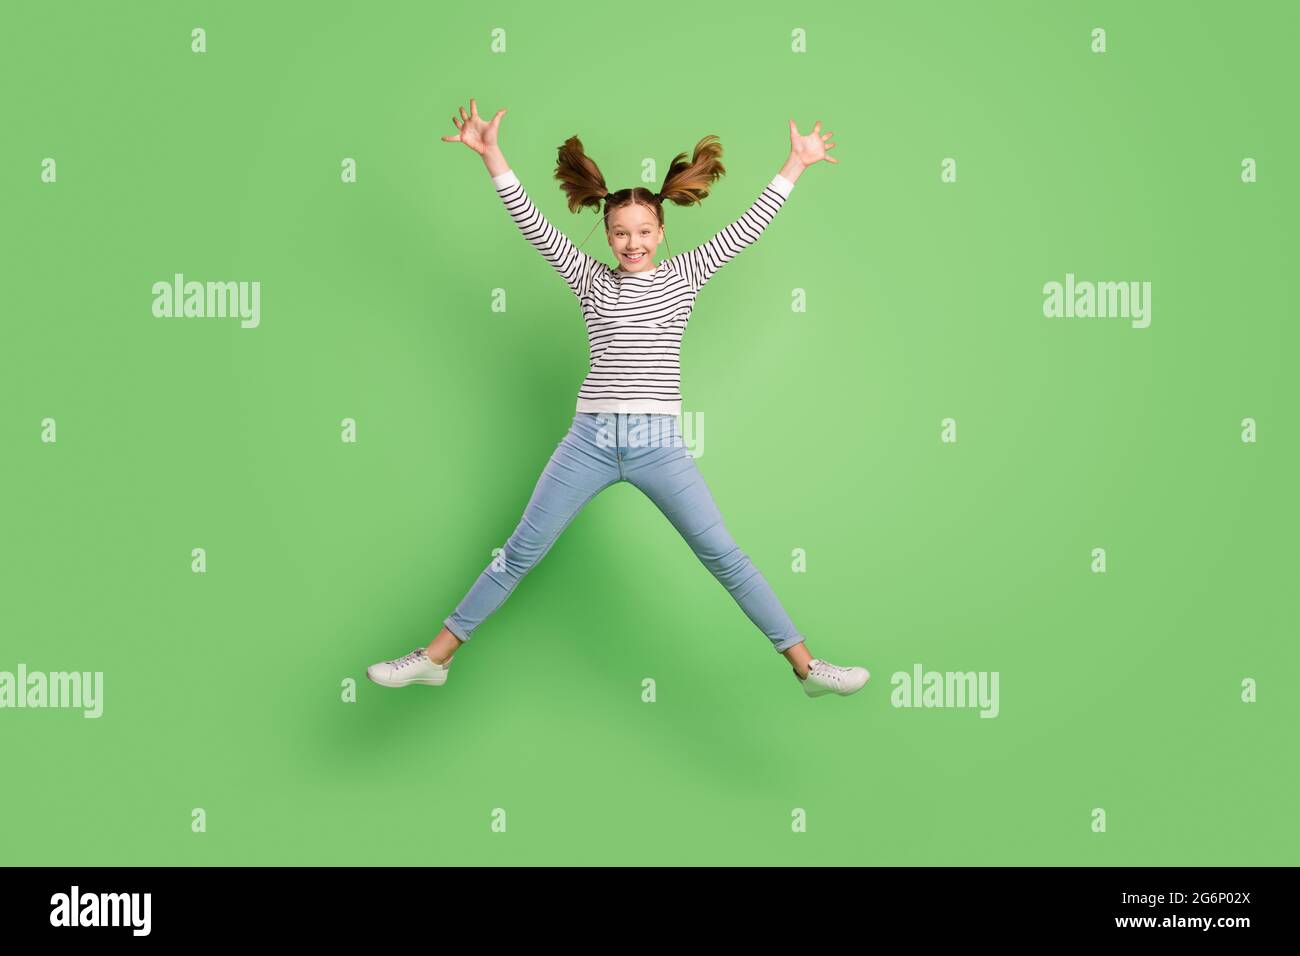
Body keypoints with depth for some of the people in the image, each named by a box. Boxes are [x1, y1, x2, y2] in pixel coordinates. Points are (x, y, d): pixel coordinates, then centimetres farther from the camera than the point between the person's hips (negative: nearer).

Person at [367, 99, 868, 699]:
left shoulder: (684, 275, 8)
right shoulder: (590, 279, 8)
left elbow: (745, 229, 4)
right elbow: (533, 225, -1)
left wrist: (795, 164, 0)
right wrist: (491, 156, -11)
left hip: (660, 444, -1)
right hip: (589, 441, 1)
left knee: (723, 556, 0)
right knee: (519, 553, 5)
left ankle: (806, 666, 6)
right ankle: (435, 658, 13)